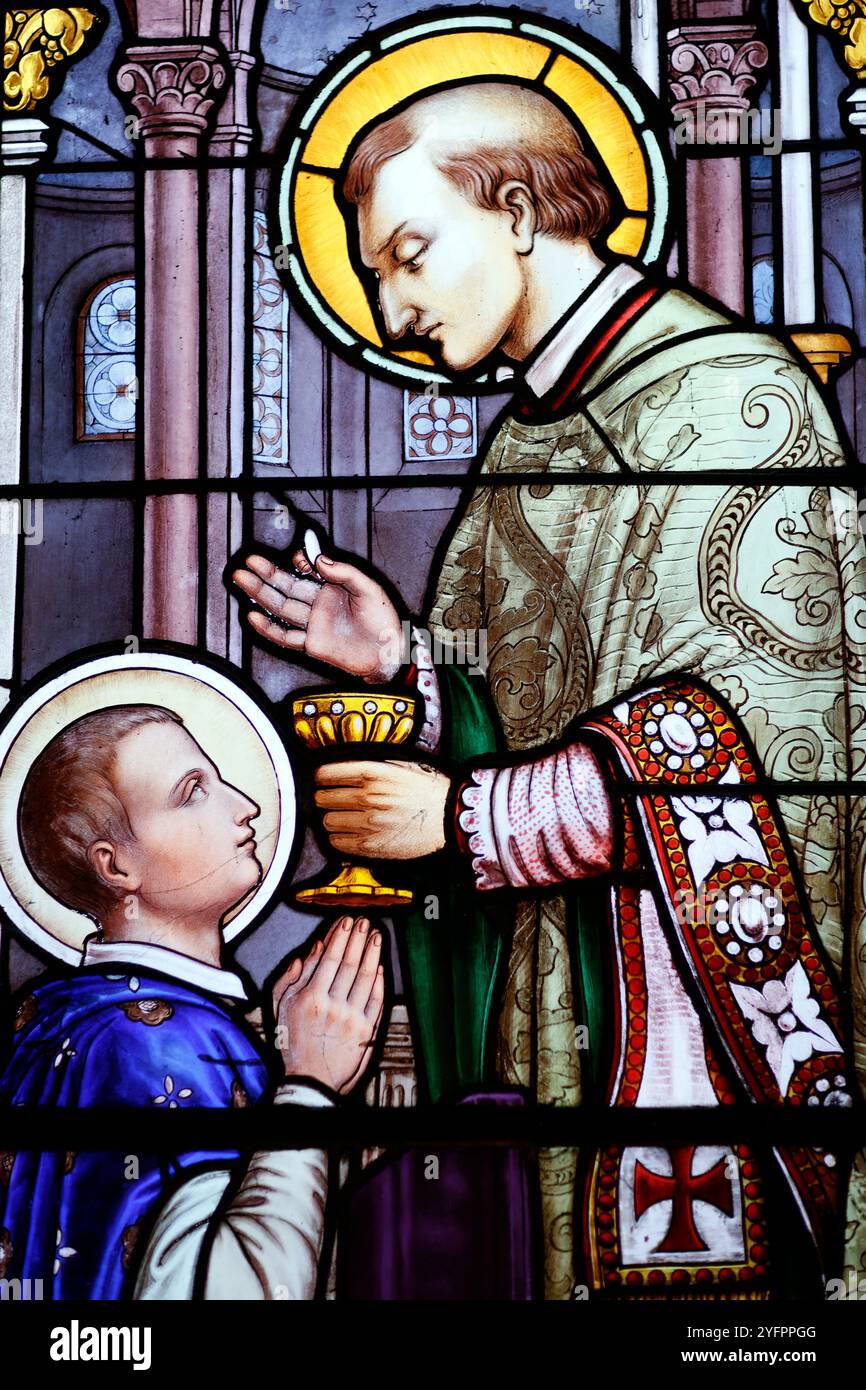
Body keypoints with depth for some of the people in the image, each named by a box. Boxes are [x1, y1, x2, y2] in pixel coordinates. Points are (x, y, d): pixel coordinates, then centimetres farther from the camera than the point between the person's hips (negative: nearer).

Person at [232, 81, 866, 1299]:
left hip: (702, 987, -7)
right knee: (594, 1259, 8)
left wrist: (463, 815, -13)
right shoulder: (539, 433, 16)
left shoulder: (723, 391, -8)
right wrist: (402, 662, -1)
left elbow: (744, 728, -17)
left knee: (692, 1265, -1)